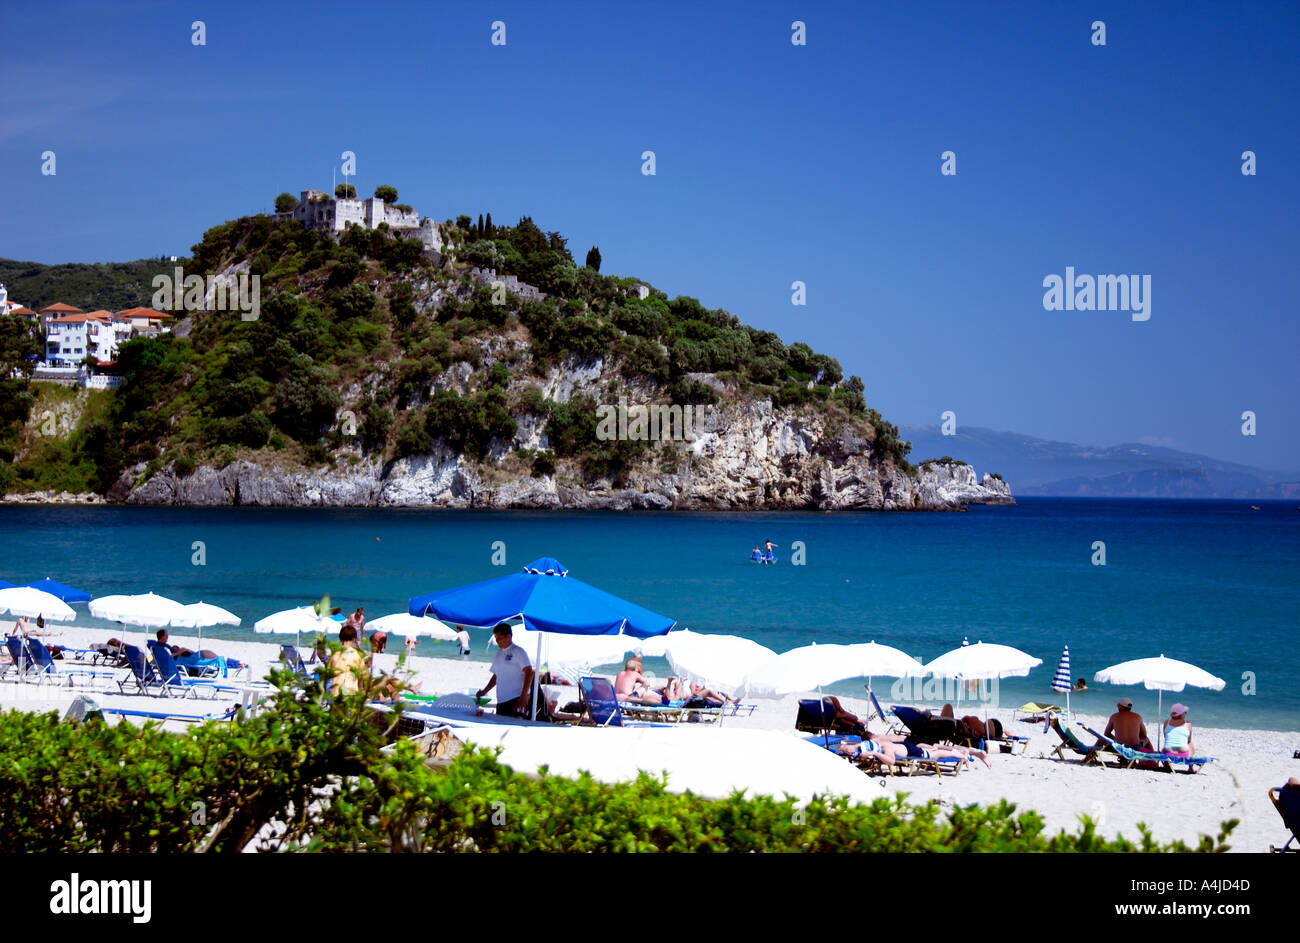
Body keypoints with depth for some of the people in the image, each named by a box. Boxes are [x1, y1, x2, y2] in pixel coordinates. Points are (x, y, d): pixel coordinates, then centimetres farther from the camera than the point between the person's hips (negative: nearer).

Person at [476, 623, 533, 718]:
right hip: (501, 701, 7)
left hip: (516, 699, -7)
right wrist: (484, 691, 14)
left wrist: (524, 696, -21)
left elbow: (529, 672, -12)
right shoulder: (498, 653, 18)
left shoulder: (518, 651, -4)